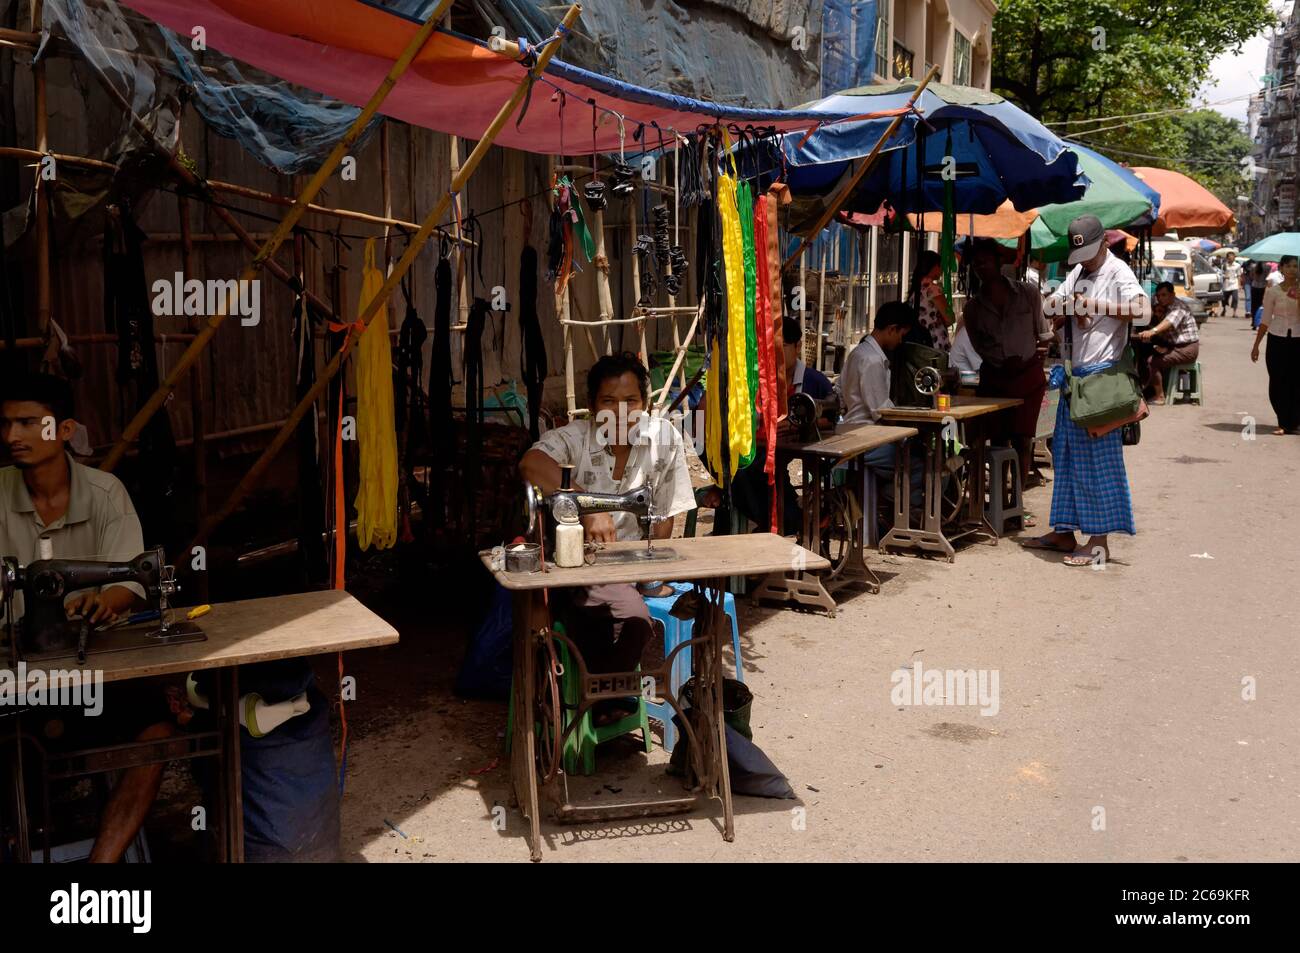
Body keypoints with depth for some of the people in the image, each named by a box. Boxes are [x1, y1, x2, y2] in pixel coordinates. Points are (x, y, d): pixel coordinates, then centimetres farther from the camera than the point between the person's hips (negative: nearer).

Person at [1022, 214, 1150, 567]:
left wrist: (1097, 306, -21)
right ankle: (1064, 531, 21)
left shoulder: (1118, 272, -8)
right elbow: (1051, 315, 16)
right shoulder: (1077, 273, 16)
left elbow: (1143, 308, -24)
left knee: (1098, 459, -5)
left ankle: (1099, 540, 0)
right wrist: (1068, 309, -5)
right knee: (1065, 455, 12)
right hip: (1074, 374, 8)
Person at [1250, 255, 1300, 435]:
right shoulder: (1273, 292, 1)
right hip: (1277, 339, -1)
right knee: (1277, 382, -1)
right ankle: (1283, 423, 8)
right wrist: (1256, 345, 2)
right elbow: (1265, 320, 4)